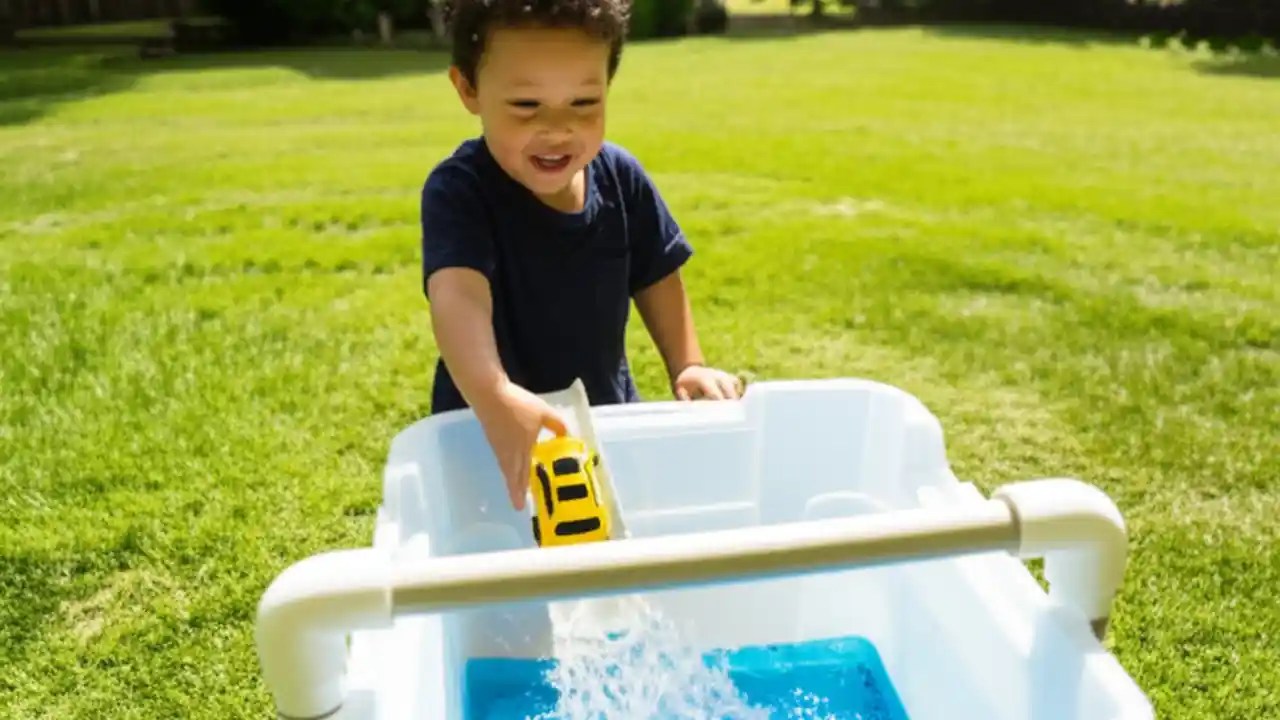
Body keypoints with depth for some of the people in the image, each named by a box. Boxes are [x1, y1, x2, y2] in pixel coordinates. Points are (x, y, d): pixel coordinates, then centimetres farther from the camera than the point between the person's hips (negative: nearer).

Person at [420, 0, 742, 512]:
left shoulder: (622, 178, -9)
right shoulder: (458, 189, -25)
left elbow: (655, 277, 6)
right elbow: (458, 294, -43)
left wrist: (687, 365, -2)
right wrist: (493, 398, -60)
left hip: (607, 416, 4)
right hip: (491, 433, -4)